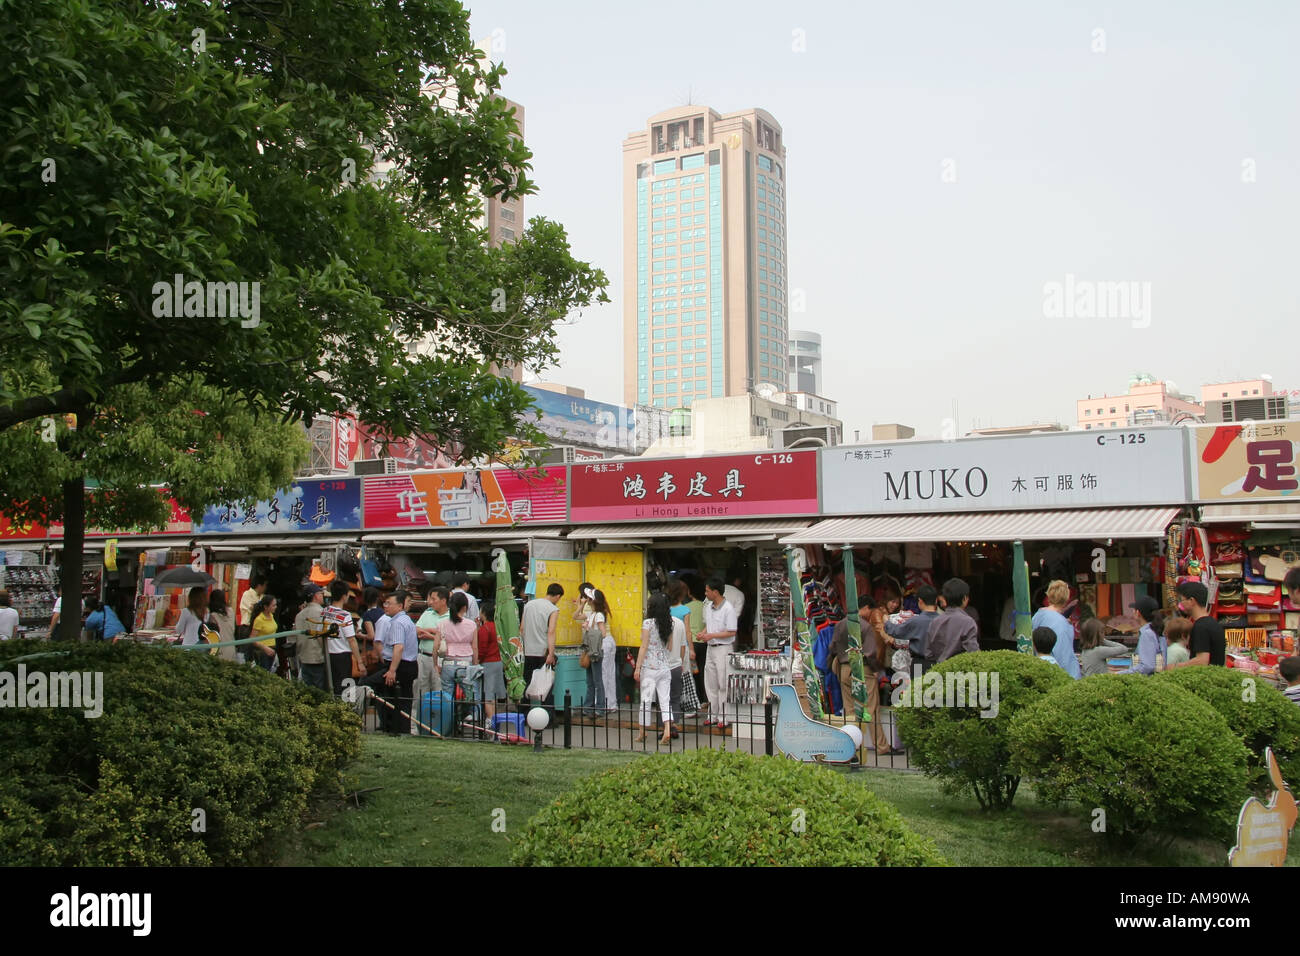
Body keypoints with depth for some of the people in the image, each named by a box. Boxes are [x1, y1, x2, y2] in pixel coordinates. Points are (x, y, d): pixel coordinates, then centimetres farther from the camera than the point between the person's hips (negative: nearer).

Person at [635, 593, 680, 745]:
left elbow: (644, 647, -10)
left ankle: (643, 734, 14)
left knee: (646, 700, 5)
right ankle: (668, 731, -7)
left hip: (650, 667, -5)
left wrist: (637, 668, -6)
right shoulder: (670, 623, 5)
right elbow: (670, 646, 11)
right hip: (665, 667, 5)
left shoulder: (648, 623, -10)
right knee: (665, 700, 5)